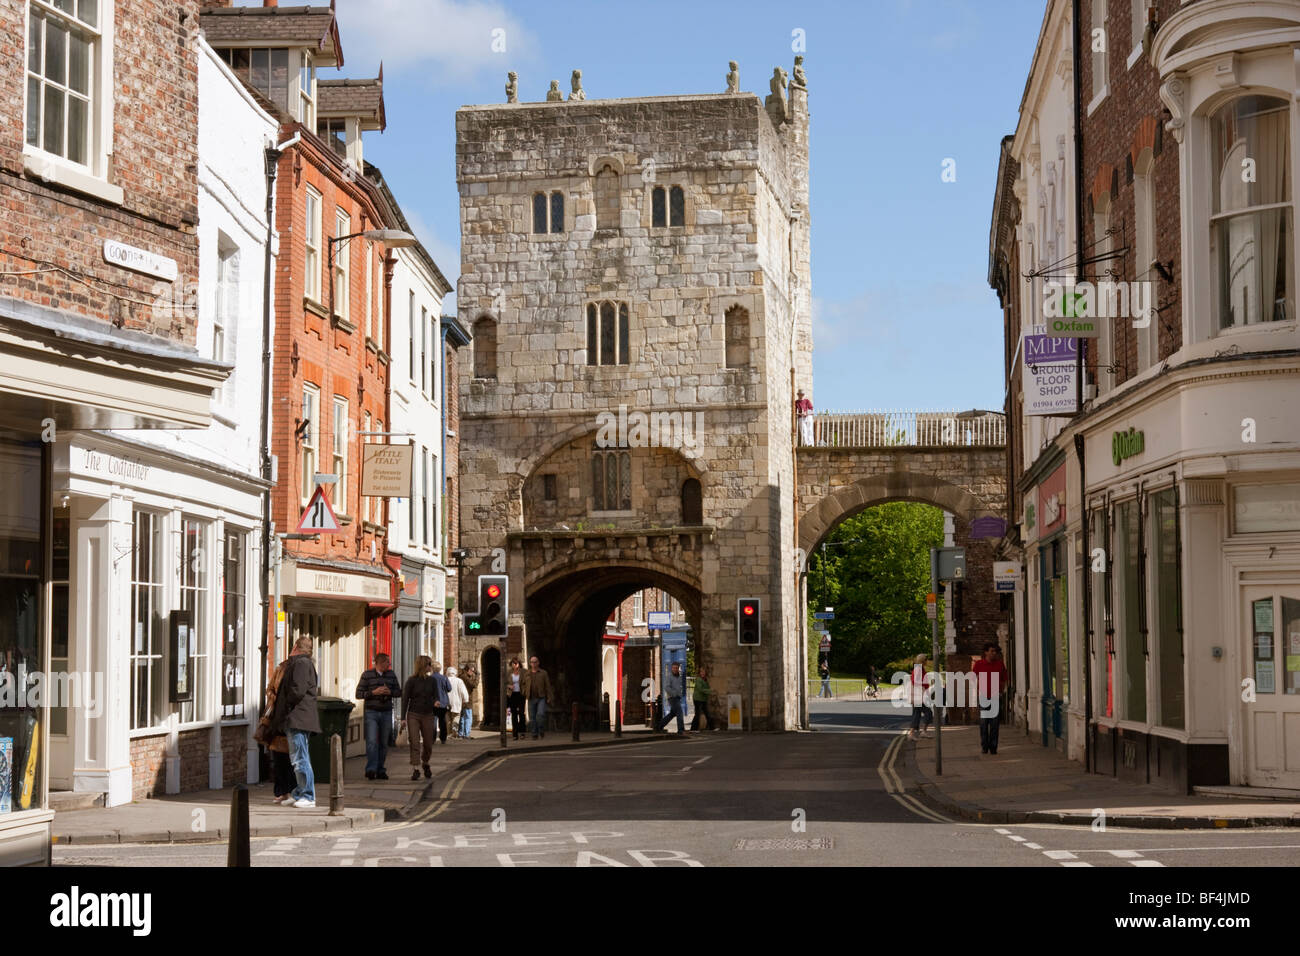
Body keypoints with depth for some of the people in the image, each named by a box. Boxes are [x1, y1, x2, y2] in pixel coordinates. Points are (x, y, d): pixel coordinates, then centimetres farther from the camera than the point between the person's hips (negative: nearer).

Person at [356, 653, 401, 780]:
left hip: (386, 713, 4)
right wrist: (374, 692, -18)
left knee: (383, 743, 6)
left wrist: (389, 692, -10)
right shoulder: (367, 675, -3)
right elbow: (358, 694, -5)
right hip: (371, 712, -4)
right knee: (372, 741, -16)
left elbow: (399, 692, 12)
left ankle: (380, 771, 12)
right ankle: (371, 769, -19)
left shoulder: (391, 675, 8)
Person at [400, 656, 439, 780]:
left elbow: (436, 696, 7)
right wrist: (403, 718, -6)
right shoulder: (412, 680, -5)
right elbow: (405, 699, -3)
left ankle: (425, 764, 33)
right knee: (415, 743, -11)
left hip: (428, 715, 3)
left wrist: (436, 702, -19)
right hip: (413, 715, -3)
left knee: (428, 744, 8)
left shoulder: (432, 681, 5)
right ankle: (415, 769, -9)